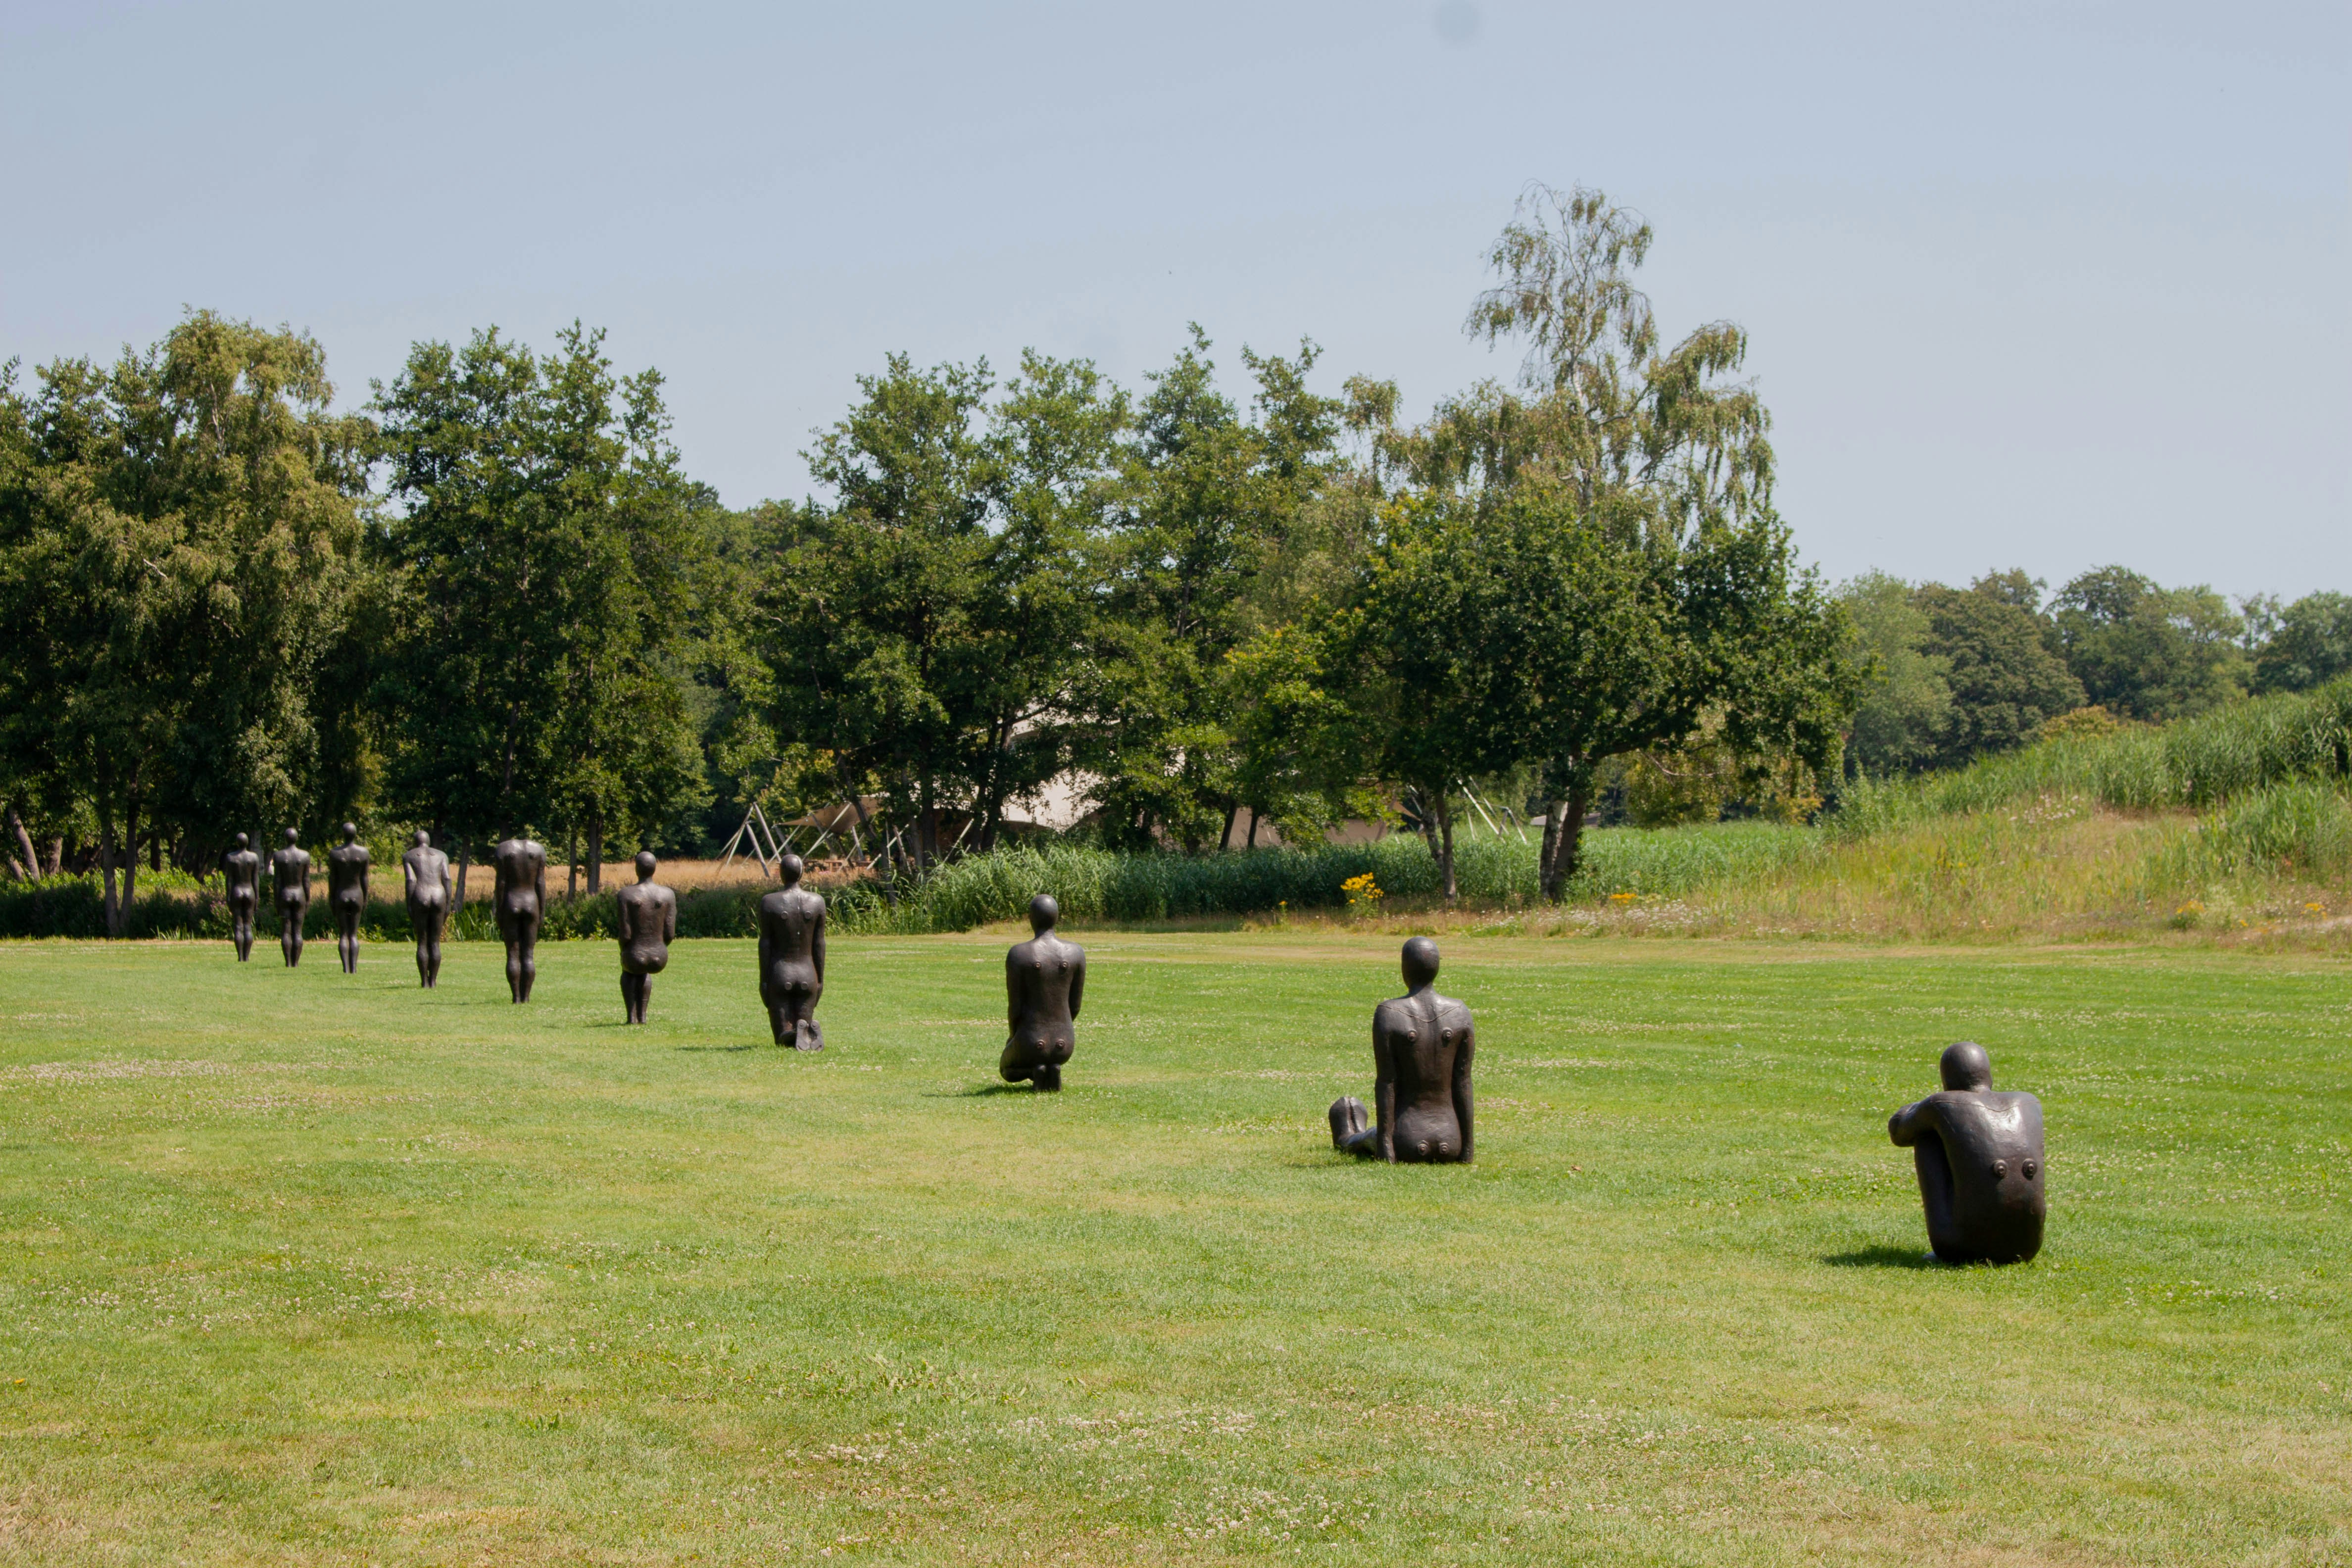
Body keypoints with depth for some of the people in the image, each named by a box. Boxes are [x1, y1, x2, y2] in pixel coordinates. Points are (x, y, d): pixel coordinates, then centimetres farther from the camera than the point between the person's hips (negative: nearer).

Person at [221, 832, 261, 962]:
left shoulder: (230, 857, -6)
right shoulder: (254, 857, -2)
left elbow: (229, 879, -5)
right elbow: (256, 879, -1)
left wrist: (228, 898, -1)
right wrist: (257, 898, 4)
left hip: (236, 892, -1)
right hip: (250, 892, 1)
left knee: (238, 927, 1)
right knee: (248, 926, 5)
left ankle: (240, 957, -5)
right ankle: (247, 956, 1)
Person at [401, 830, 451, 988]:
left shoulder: (408, 857, 9)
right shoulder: (441, 856, 15)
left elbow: (410, 880, -4)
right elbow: (447, 879, 4)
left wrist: (409, 906, -3)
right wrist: (448, 905, 5)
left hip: (420, 898, -2)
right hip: (438, 897, 2)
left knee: (422, 942, 5)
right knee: (435, 942, 9)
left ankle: (424, 981, 2)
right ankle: (433, 981, 7)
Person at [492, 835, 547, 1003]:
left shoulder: (503, 848, -4)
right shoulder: (538, 849, 1)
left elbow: (501, 882, -6)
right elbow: (541, 883, 0)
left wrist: (498, 912, -2)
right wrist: (542, 912, 5)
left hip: (511, 903, -1)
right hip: (531, 904, 2)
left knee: (513, 954, 1)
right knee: (529, 955, 4)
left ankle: (516, 996, -3)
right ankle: (526, 996, 0)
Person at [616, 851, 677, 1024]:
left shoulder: (626, 894, -13)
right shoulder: (668, 895, -4)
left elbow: (625, 935, -13)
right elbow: (670, 934, -4)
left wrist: (623, 953, 7)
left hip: (635, 956, -2)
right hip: (660, 960, 2)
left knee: (628, 971, 37)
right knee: (644, 973, 40)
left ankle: (632, 1015, 29)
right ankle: (642, 1014, 36)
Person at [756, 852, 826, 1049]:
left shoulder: (769, 902, -8)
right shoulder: (817, 902, -1)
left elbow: (765, 944, -7)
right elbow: (819, 944, 1)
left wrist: (763, 981, -2)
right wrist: (821, 979, 8)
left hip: (779, 974, -2)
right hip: (808, 974, 2)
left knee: (783, 1038, 6)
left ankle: (795, 1034, -31)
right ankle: (810, 1030, -26)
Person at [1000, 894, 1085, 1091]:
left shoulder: (1018, 954, -13)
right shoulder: (1076, 952, -4)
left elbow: (1014, 1009, -10)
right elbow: (1076, 1005, 2)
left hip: (1030, 1043, -3)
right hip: (1064, 1044, 3)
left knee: (1006, 1070, 33)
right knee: (1054, 1060, 42)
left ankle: (1034, 1069, -4)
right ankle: (1053, 1068, 2)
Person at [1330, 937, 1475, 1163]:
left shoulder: (1388, 1014, -11)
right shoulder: (1461, 1013, -3)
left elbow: (1386, 1083, -10)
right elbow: (1463, 1082, -1)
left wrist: (1384, 1145, -7)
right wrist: (1467, 1149, 2)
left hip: (1408, 1144, -4)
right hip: (1450, 1142, 4)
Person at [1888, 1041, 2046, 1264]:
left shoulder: (1943, 1105, -3)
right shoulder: (2031, 1104, 11)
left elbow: (1897, 1131, 17)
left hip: (1966, 1246, -5)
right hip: (2027, 1247, 5)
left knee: (1926, 1134, 11)